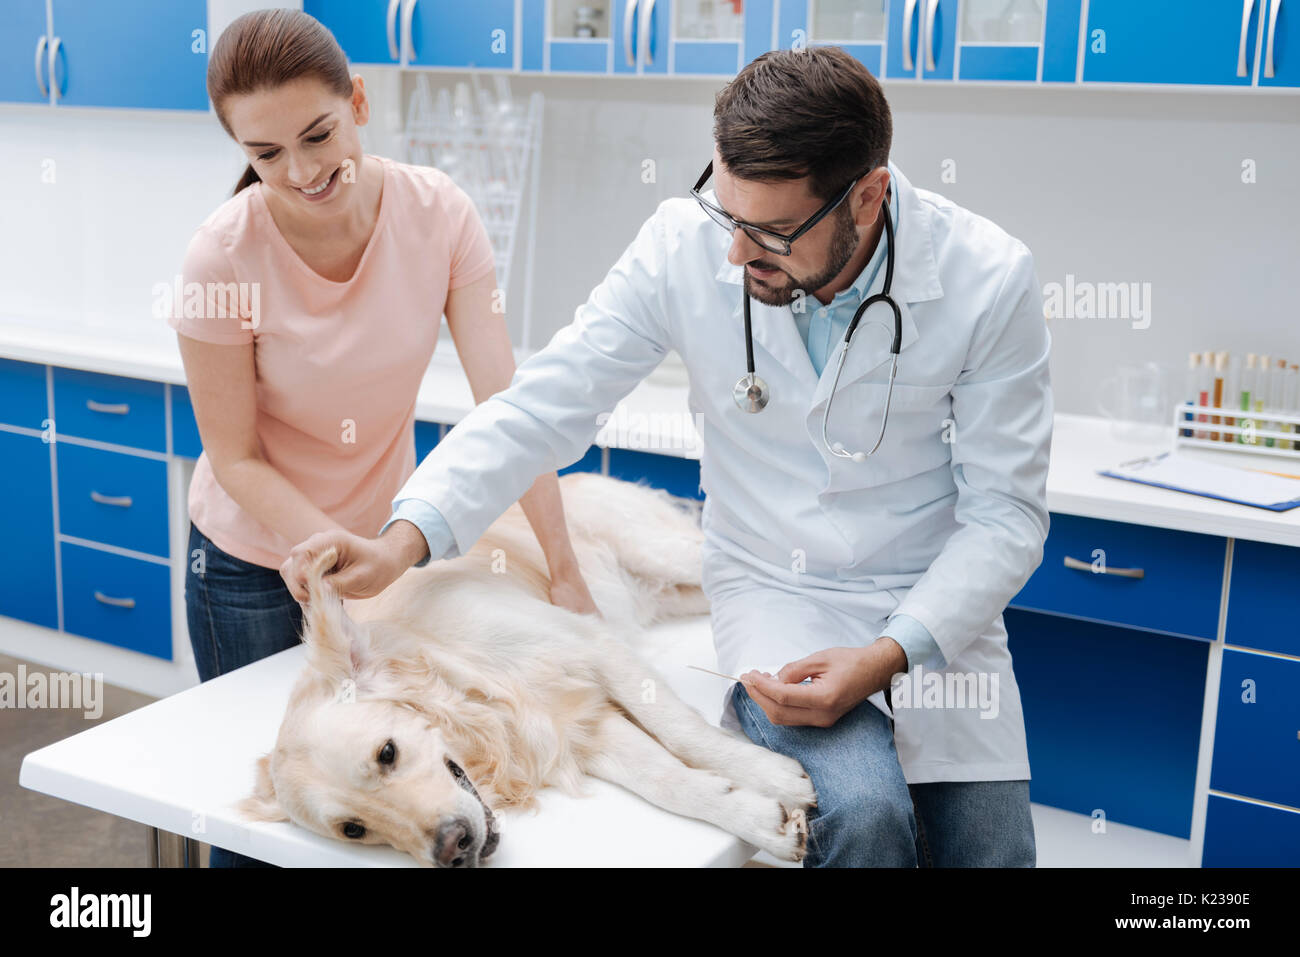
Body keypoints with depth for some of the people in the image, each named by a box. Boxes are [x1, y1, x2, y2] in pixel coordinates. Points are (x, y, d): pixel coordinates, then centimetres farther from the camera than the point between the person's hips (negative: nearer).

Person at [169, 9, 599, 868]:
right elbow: (238, 459, -15)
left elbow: (504, 402, -18)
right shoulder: (224, 257, -23)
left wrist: (565, 568, -21)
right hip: (253, 556, -2)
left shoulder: (438, 212, -18)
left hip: (388, 529, 2)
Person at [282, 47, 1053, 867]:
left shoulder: (989, 280, -16)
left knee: (989, 850, -2)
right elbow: (546, 405, -10)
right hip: (774, 592, -1)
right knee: (860, 812, -26)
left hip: (936, 605, 1)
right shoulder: (686, 247, -14)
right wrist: (404, 540, -24)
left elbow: (1006, 513, -10)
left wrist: (888, 657, -24)